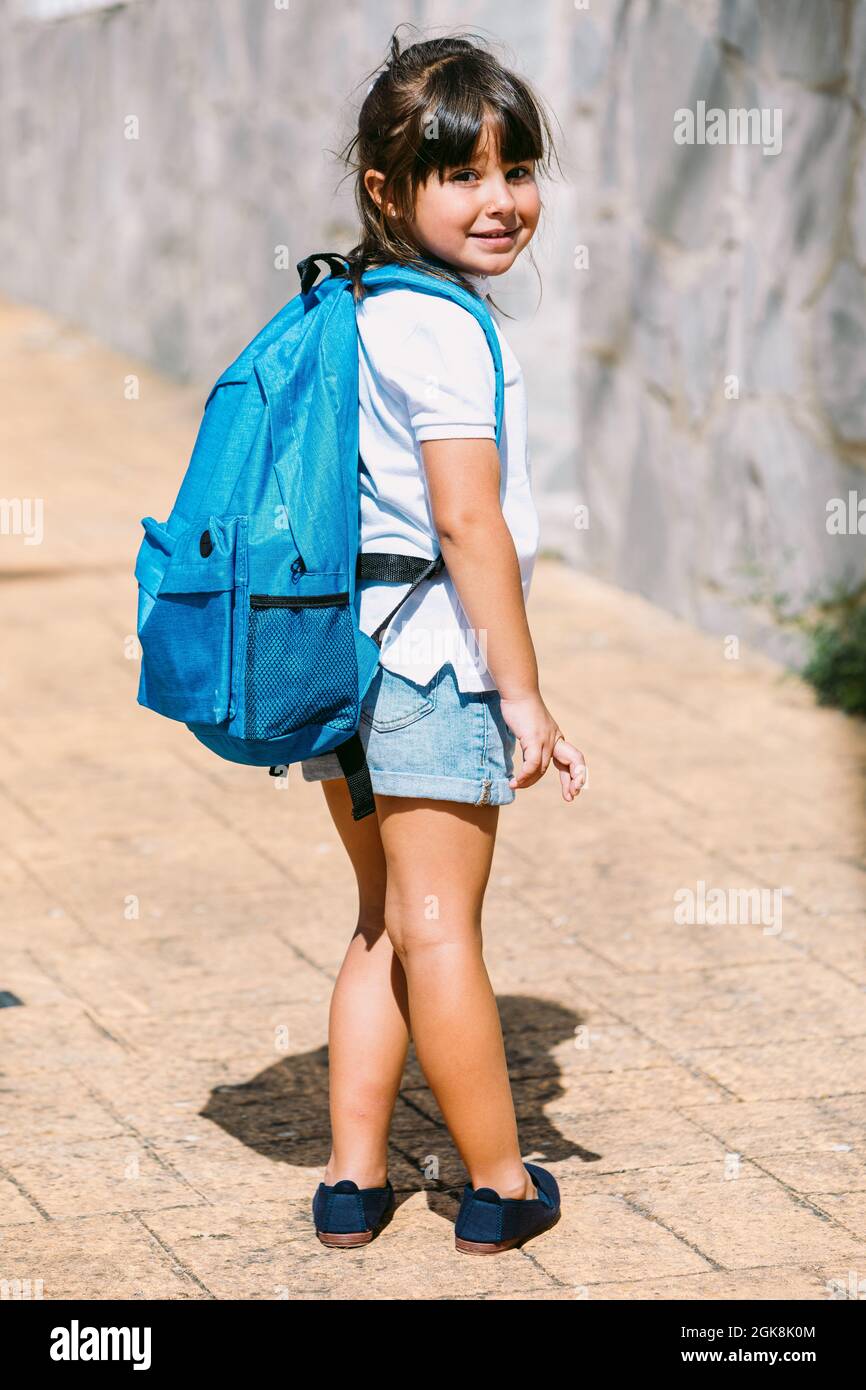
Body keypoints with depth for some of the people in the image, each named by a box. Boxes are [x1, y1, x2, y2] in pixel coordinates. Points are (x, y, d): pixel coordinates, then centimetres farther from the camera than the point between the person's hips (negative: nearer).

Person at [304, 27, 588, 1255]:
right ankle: (498, 1185, 9)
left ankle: (354, 1178, 18)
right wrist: (525, 695, -16)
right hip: (428, 659, -9)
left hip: (338, 658, 9)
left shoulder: (352, 314, 13)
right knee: (439, 930, -2)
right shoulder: (448, 332, -15)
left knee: (385, 925, 16)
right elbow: (469, 524, -20)